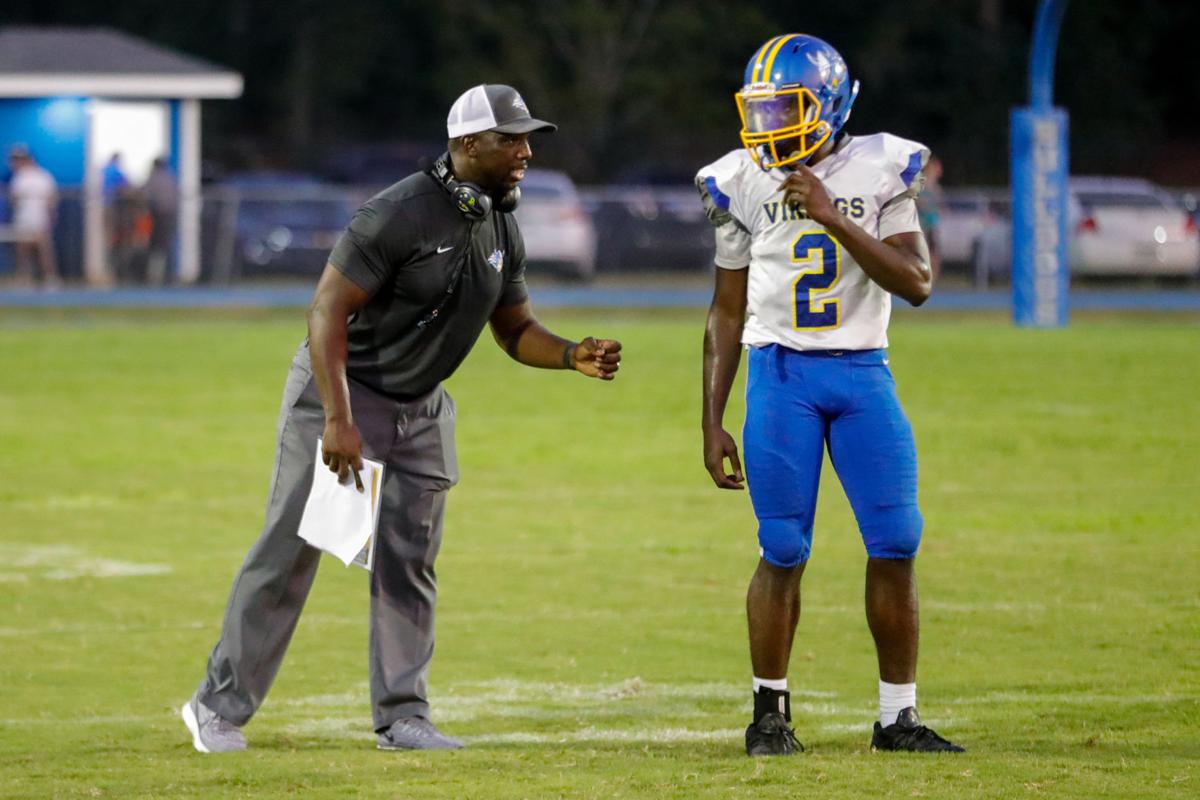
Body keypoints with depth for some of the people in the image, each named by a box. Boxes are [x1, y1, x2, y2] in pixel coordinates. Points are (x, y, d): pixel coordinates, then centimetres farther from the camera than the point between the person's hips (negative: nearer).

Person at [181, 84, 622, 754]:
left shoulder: (502, 230, 2)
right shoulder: (400, 215, -24)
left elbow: (516, 331, 11)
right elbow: (329, 309, -24)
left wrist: (574, 357, -10)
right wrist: (337, 419, -31)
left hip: (421, 406, 7)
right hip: (344, 389, -7)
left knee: (410, 560, 7)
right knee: (293, 549, -5)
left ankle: (402, 714, 15)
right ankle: (221, 707, 3)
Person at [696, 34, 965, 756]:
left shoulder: (880, 170, -1)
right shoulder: (745, 184, 3)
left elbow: (917, 283, -10)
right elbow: (727, 311, 10)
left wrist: (833, 216, -18)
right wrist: (713, 421, 7)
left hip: (862, 373, 0)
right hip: (780, 375, 0)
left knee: (896, 545, -4)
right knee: (783, 552, -4)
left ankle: (899, 717, 5)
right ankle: (770, 713, 9)